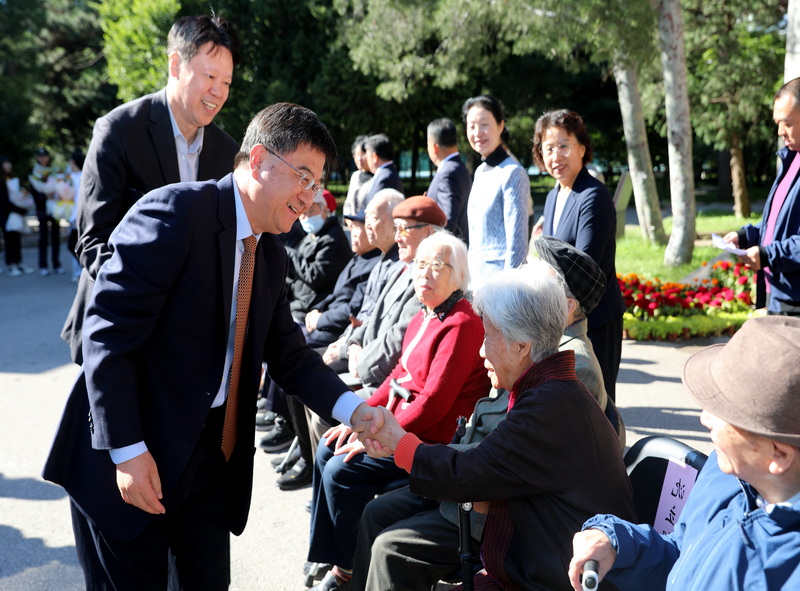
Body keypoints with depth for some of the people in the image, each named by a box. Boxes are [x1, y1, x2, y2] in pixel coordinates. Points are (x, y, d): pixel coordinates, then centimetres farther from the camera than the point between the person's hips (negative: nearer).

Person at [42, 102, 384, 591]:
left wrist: (353, 409, -4)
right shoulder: (175, 213, -16)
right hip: (130, 456, -7)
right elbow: (107, 333, -20)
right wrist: (127, 451, -23)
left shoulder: (271, 256, 10)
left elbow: (289, 356, 13)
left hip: (212, 454, 8)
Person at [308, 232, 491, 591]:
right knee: (326, 452, 7)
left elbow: (434, 400, -24)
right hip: (402, 423, 10)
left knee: (341, 471, -16)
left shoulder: (462, 324, -20)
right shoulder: (425, 316, 9)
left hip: (434, 438, -10)